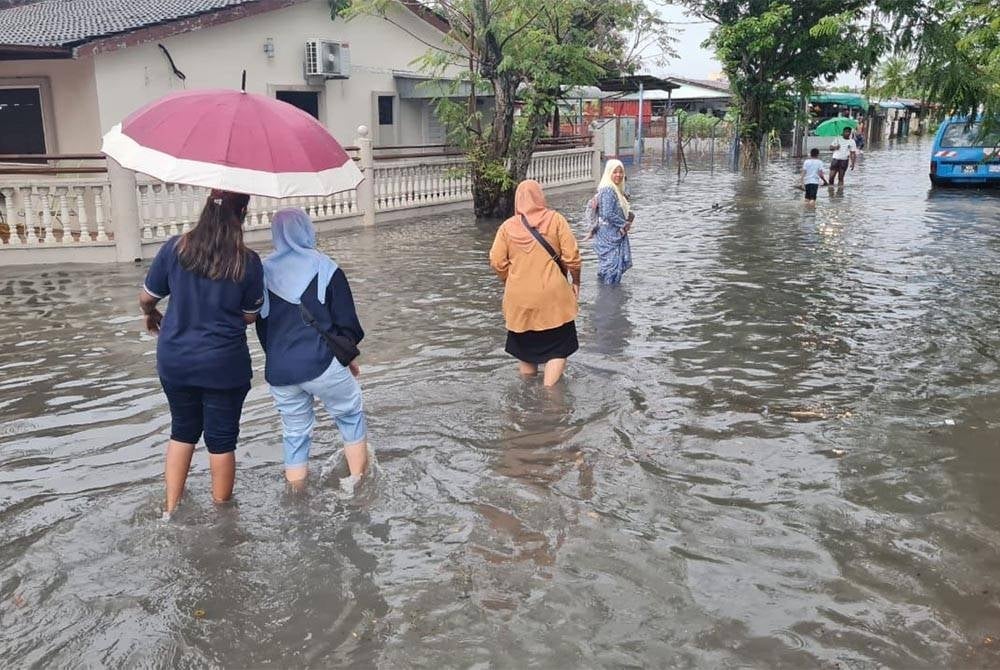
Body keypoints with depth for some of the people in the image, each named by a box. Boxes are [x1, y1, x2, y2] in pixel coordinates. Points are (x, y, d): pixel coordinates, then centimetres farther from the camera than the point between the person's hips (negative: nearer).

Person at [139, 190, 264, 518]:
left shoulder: (175, 248, -8)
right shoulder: (248, 262, -14)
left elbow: (146, 298, 1)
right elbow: (249, 316, -3)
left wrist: (151, 315, 23)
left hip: (175, 360, 3)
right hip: (224, 364, -3)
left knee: (183, 431, 22)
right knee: (221, 439, 12)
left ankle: (171, 509, 26)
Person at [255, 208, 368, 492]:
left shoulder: (264, 272, 9)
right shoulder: (325, 269, -1)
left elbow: (261, 326, 16)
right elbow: (347, 323, -1)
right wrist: (349, 356, 15)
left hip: (278, 371, 4)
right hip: (321, 363, -4)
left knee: (295, 432, 18)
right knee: (350, 414, 18)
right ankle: (358, 479, 21)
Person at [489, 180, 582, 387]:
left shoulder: (508, 226, 1)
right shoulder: (555, 219, -4)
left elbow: (497, 262, -2)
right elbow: (572, 256, -8)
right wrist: (576, 282, 7)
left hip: (519, 299, 3)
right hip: (552, 297, -3)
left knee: (526, 347, 18)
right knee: (557, 348, 8)